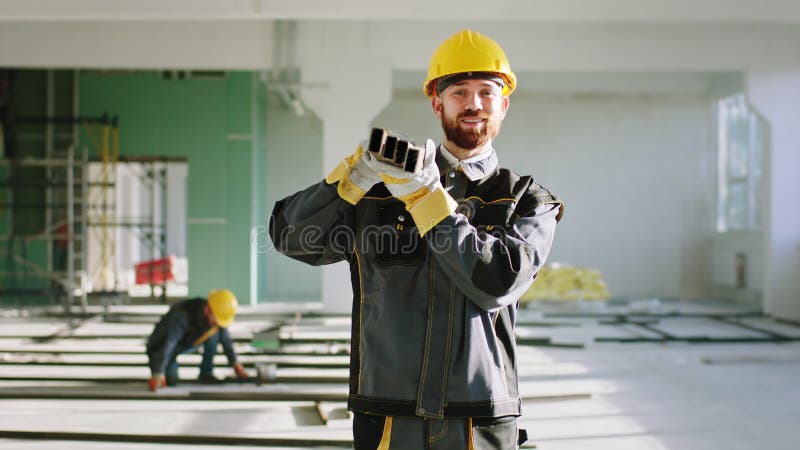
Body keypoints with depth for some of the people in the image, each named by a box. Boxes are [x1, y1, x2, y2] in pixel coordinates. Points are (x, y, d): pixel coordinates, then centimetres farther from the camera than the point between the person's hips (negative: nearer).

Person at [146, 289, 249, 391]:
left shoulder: (214, 316, -19)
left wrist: (236, 364, -2)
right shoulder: (182, 314, -39)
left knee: (214, 334, -18)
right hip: (160, 347, -5)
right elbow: (167, 344, -46)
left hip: (185, 343, 5)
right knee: (171, 381, -23)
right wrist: (157, 374, -53)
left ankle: (206, 374, -5)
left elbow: (225, 339, -2)